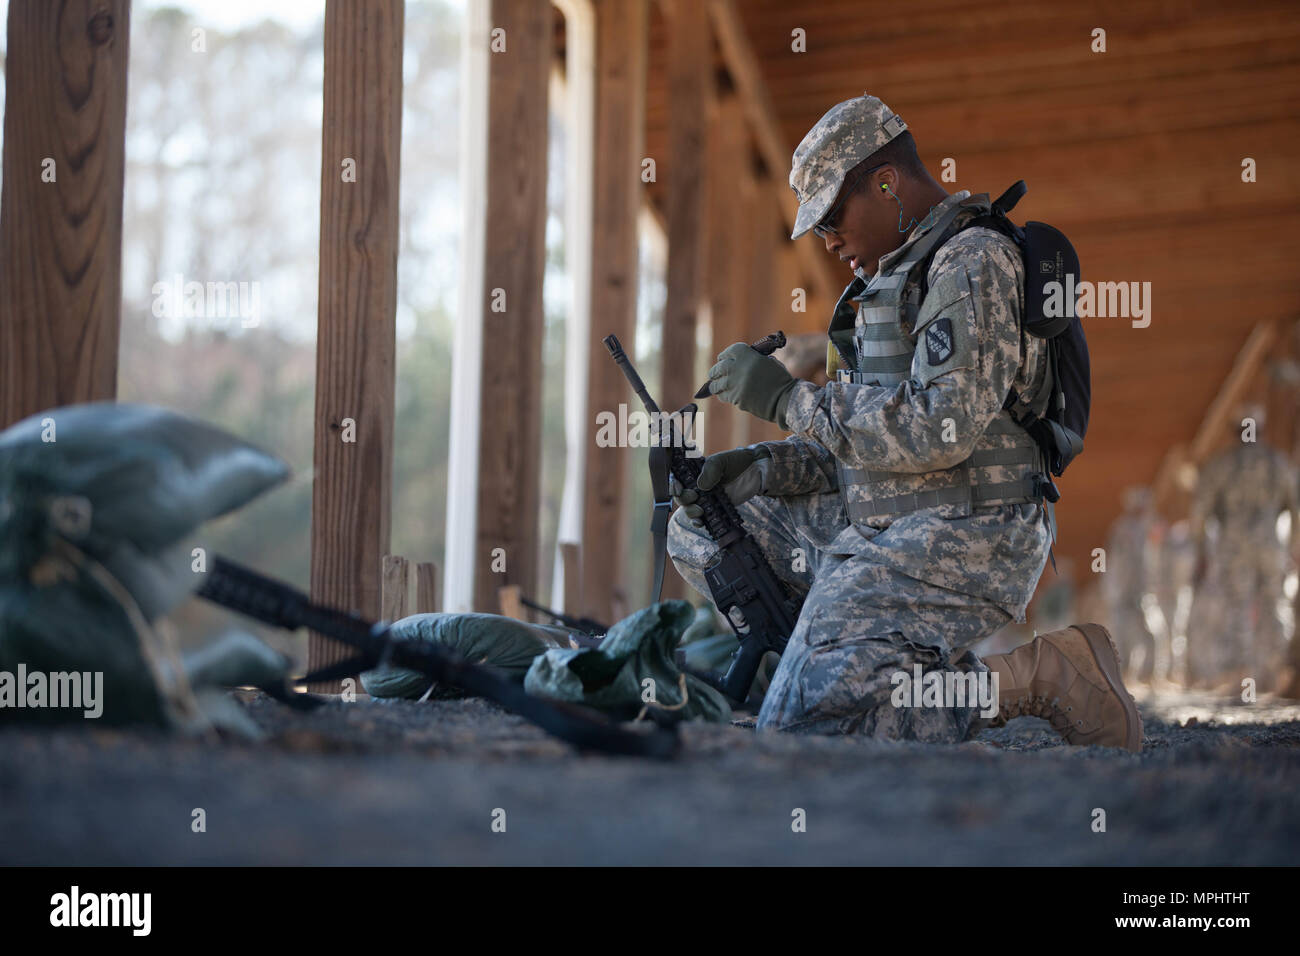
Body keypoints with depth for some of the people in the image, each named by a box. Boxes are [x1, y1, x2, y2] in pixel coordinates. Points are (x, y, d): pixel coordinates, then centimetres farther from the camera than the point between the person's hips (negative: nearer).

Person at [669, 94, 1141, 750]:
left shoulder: (974, 264, -12)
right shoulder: (898, 274, 20)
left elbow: (940, 430, -24)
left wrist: (788, 399, -17)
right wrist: (757, 469, 5)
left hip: (958, 545, -11)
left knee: (797, 731, -20)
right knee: (699, 530, 13)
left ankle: (1026, 680, -9)